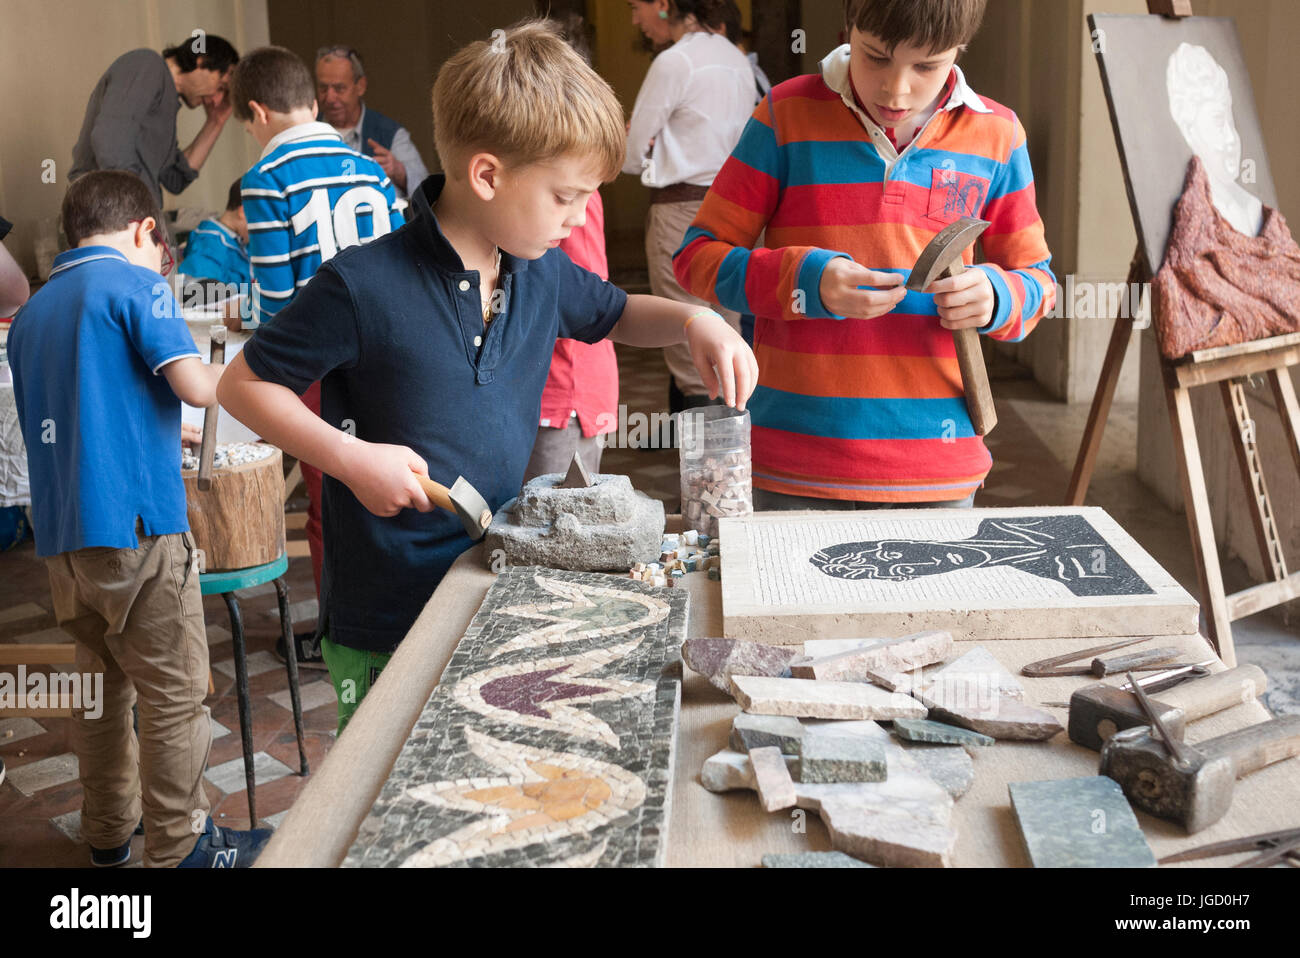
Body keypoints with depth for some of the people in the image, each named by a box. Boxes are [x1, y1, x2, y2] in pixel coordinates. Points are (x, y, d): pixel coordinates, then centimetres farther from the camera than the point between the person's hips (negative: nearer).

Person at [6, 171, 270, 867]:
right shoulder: (135, 283, -6)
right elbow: (196, 387, -16)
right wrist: (233, 376, 5)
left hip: (60, 535, 8)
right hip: (135, 527, -8)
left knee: (101, 684, 18)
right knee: (175, 698, 1)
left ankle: (108, 833, 28)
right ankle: (180, 847, 8)